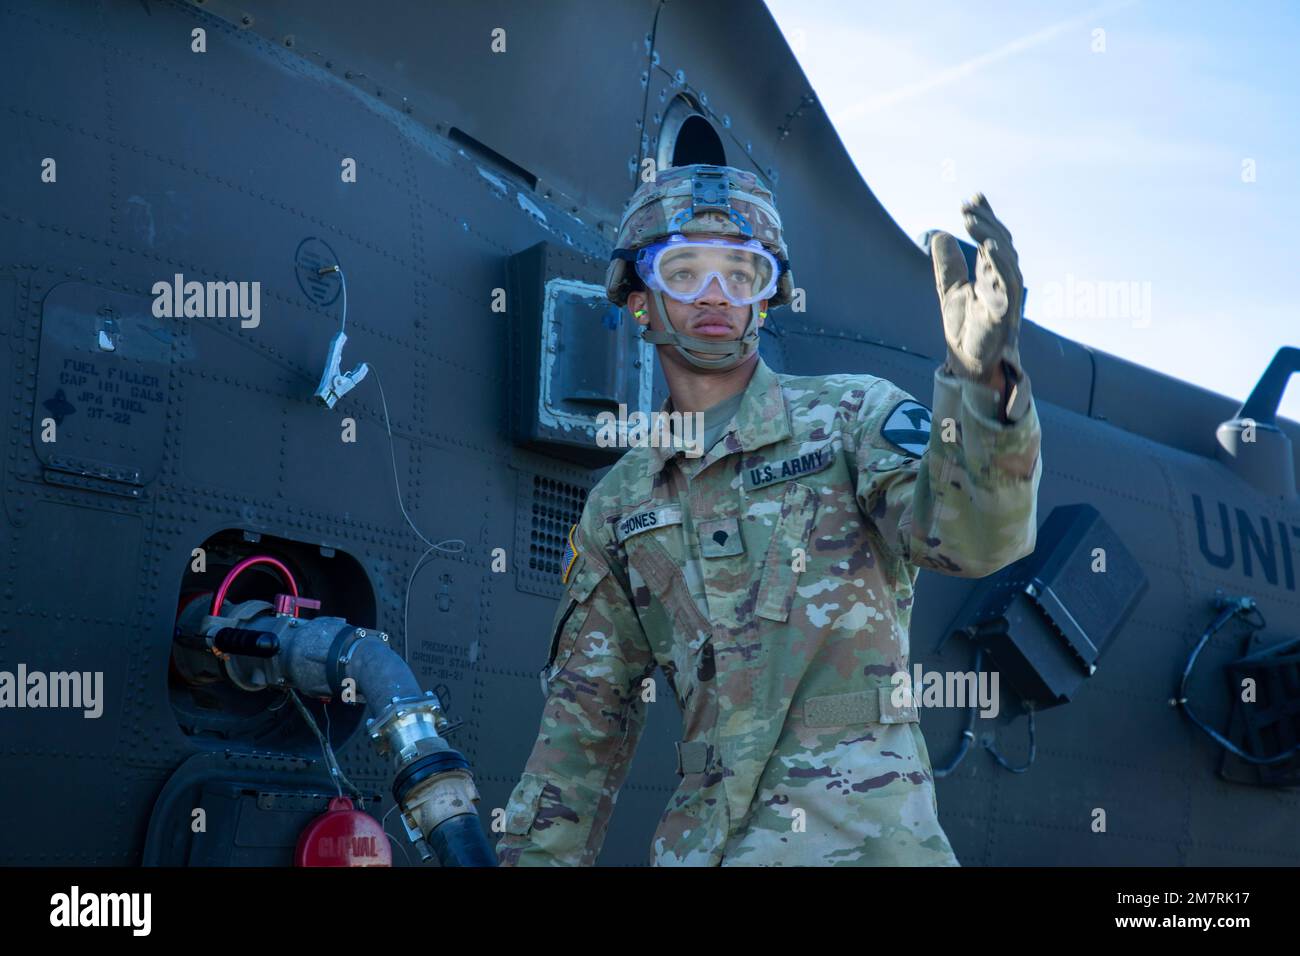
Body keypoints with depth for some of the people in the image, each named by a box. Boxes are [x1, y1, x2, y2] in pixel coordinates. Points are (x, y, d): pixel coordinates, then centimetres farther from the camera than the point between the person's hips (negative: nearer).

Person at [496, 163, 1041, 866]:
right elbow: (588, 715, 15)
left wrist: (982, 378, -34)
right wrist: (532, 854, 11)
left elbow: (969, 535, -17)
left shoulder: (853, 415, 1)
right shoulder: (619, 504, 12)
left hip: (858, 826, -3)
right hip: (700, 832, 4)